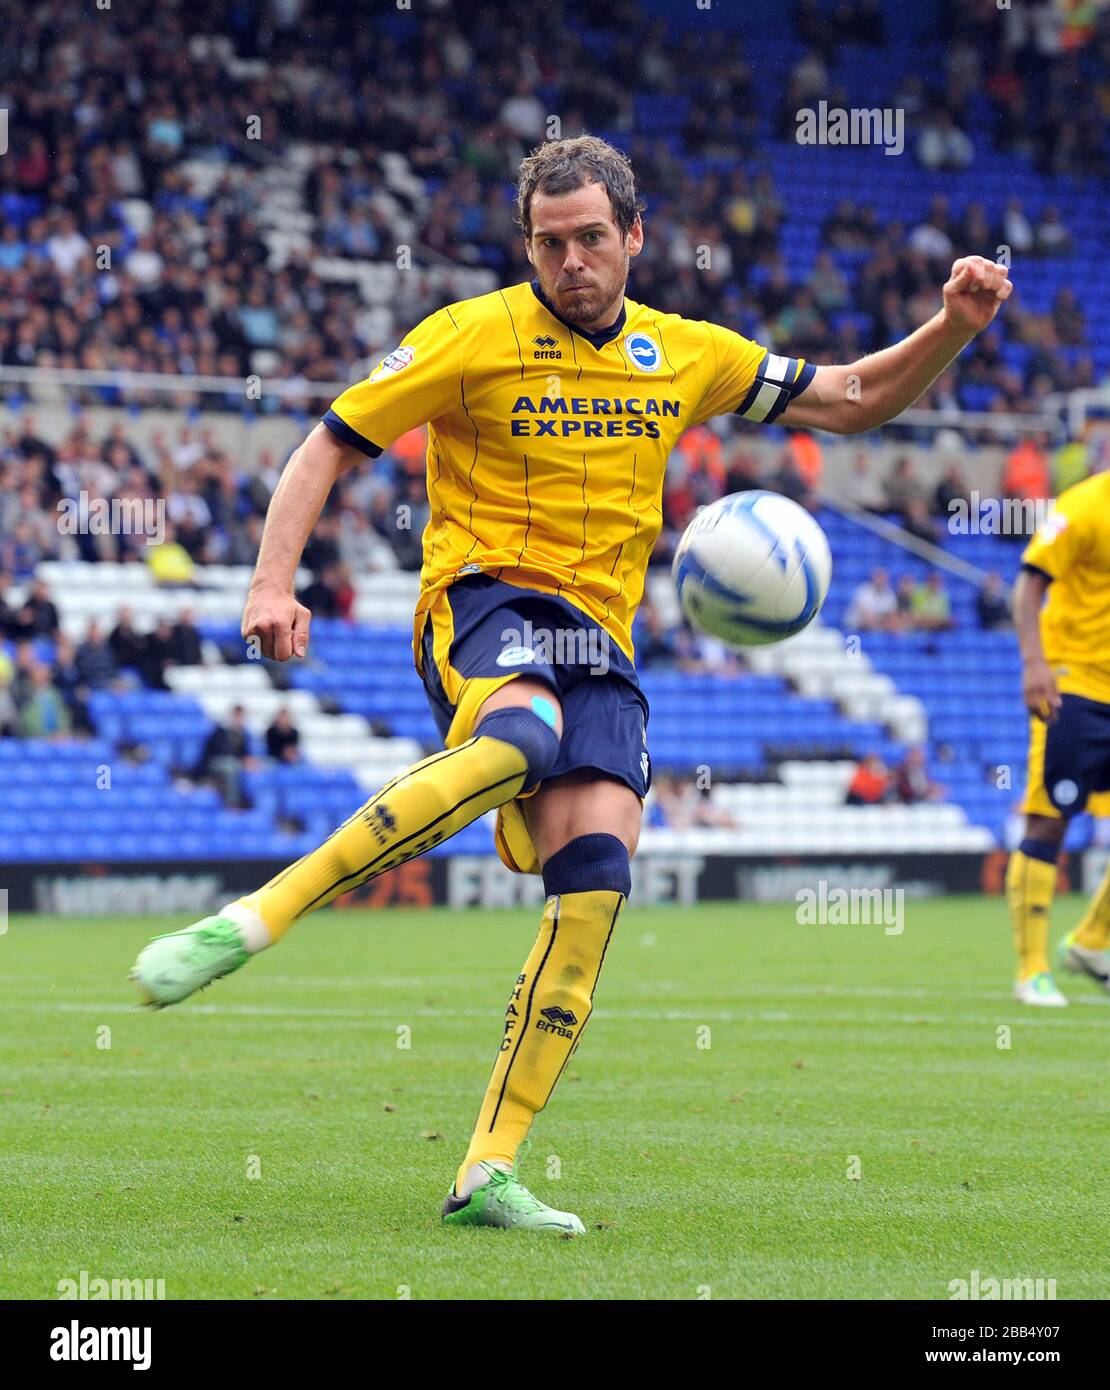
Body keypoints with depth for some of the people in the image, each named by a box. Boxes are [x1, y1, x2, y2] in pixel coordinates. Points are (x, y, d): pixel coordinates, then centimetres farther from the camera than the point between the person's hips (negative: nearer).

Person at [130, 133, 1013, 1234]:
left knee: (597, 874, -17)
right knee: (518, 737, -40)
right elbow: (328, 449, 2)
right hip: (483, 598, -5)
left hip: (598, 638, 5)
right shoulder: (474, 338, 0)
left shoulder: (686, 355, 14)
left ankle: (488, 1173, -16)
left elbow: (848, 403, 22)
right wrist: (273, 584, -12)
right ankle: (250, 921, -41)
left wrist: (950, 328, 5)